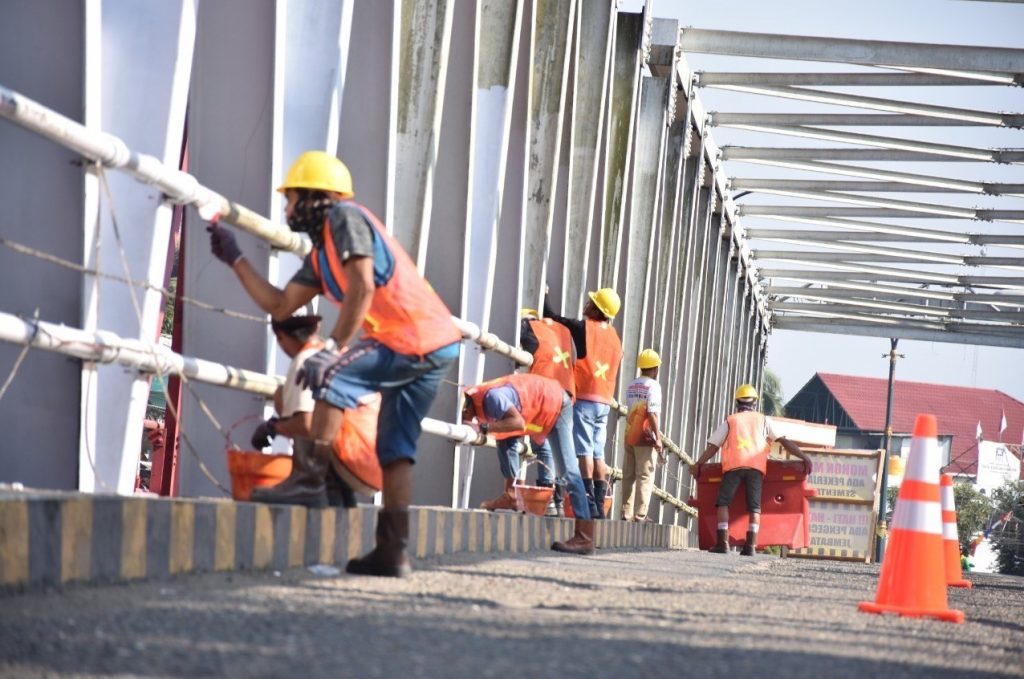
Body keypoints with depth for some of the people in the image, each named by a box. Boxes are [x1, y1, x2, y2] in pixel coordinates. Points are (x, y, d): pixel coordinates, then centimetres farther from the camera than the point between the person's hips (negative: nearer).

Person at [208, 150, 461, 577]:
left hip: (415, 341, -10)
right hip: (431, 349, 10)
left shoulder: (345, 219, -7)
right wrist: (235, 260, 24)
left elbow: (362, 287, -21)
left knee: (330, 375, -17)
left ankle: (312, 479, -16)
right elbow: (279, 306, 22)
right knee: (394, 449, 10)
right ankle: (392, 552, 10)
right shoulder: (320, 255, 20)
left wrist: (333, 349, -25)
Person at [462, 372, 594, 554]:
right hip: (543, 407, 10)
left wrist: (485, 428, -40)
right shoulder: (476, 399, -4)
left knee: (566, 471, -14)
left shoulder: (491, 397, -32)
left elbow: (519, 423, -41)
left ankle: (584, 538, -19)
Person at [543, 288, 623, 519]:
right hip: (604, 401, 7)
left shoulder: (584, 328, -5)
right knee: (598, 454, 7)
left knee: (584, 451, -9)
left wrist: (543, 296, 17)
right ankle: (599, 505, 4)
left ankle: (589, 503, -15)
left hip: (584, 398, -7)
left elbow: (551, 318, 2)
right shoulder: (615, 337, 14)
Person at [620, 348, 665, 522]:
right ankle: (640, 514, -10)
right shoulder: (653, 386, -9)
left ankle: (626, 513, 9)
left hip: (629, 436, 7)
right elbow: (652, 414, -17)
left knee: (628, 476, 9)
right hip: (645, 438, -7)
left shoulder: (631, 386, 12)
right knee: (645, 477, -5)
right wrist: (658, 438, -16)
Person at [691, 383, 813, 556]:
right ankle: (750, 545, -9)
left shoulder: (729, 421, 21)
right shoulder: (763, 420, 22)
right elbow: (784, 441, 12)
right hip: (755, 466, 1)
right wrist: (804, 457, 9)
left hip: (733, 464, -1)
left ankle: (723, 542, -8)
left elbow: (713, 446, 15)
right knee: (754, 507, 2)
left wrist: (698, 464, 22)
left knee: (723, 503, 5)